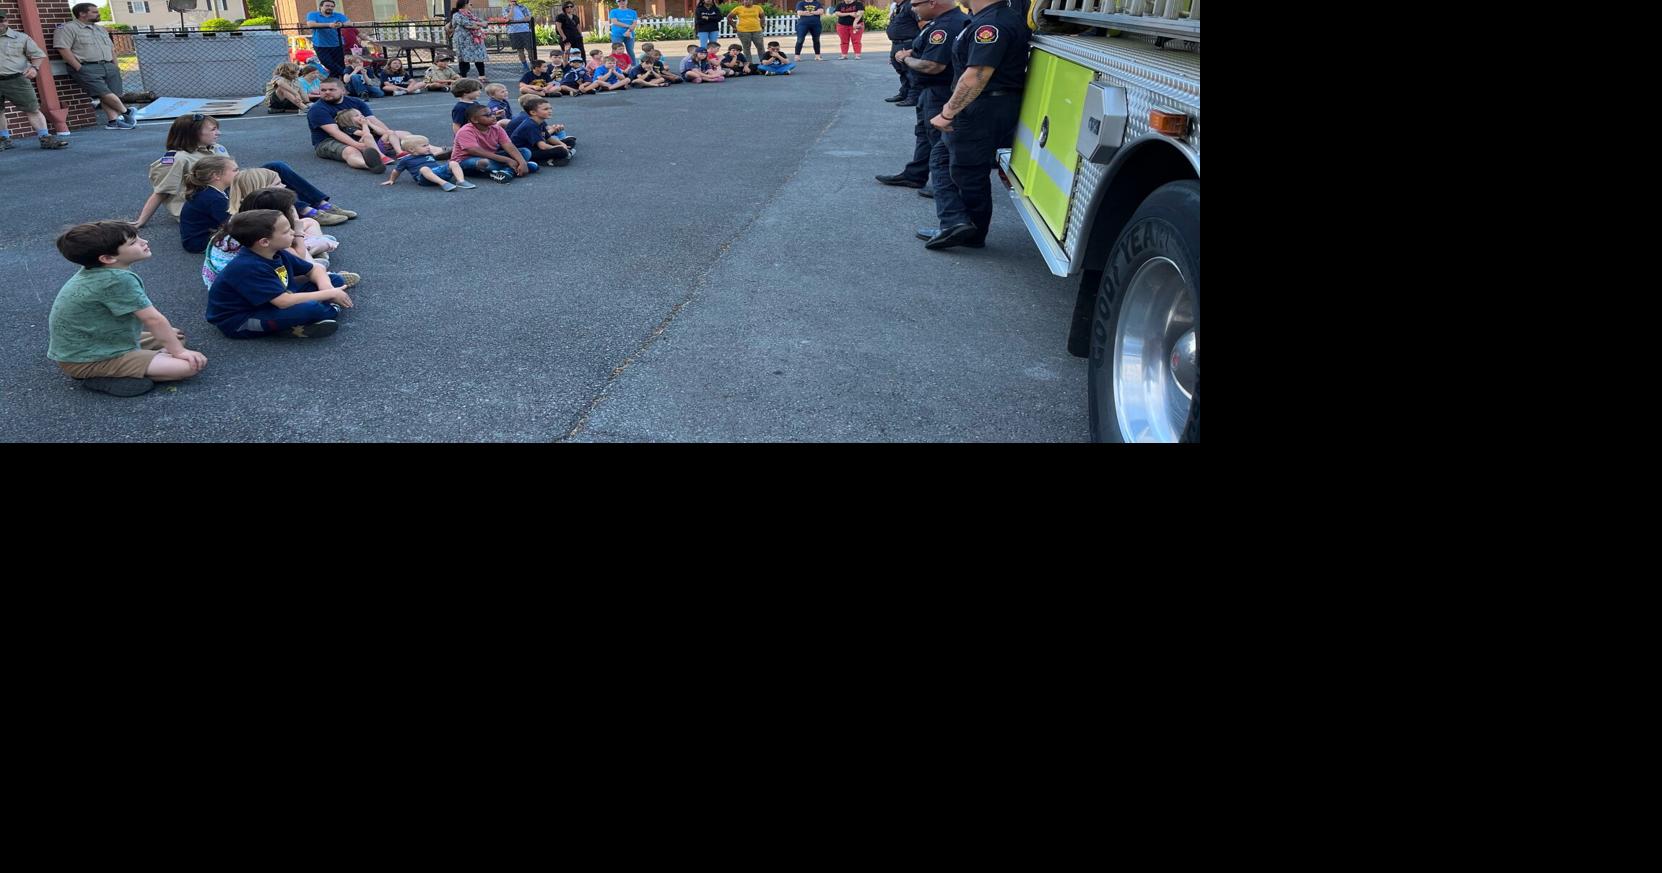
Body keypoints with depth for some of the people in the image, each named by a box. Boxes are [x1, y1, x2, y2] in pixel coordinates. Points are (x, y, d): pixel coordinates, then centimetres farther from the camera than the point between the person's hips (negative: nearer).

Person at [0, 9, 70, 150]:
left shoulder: (21, 37, 5)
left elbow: (38, 55, 9)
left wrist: (34, 67, -9)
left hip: (17, 80, -2)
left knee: (32, 110, -5)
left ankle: (46, 138, -4)